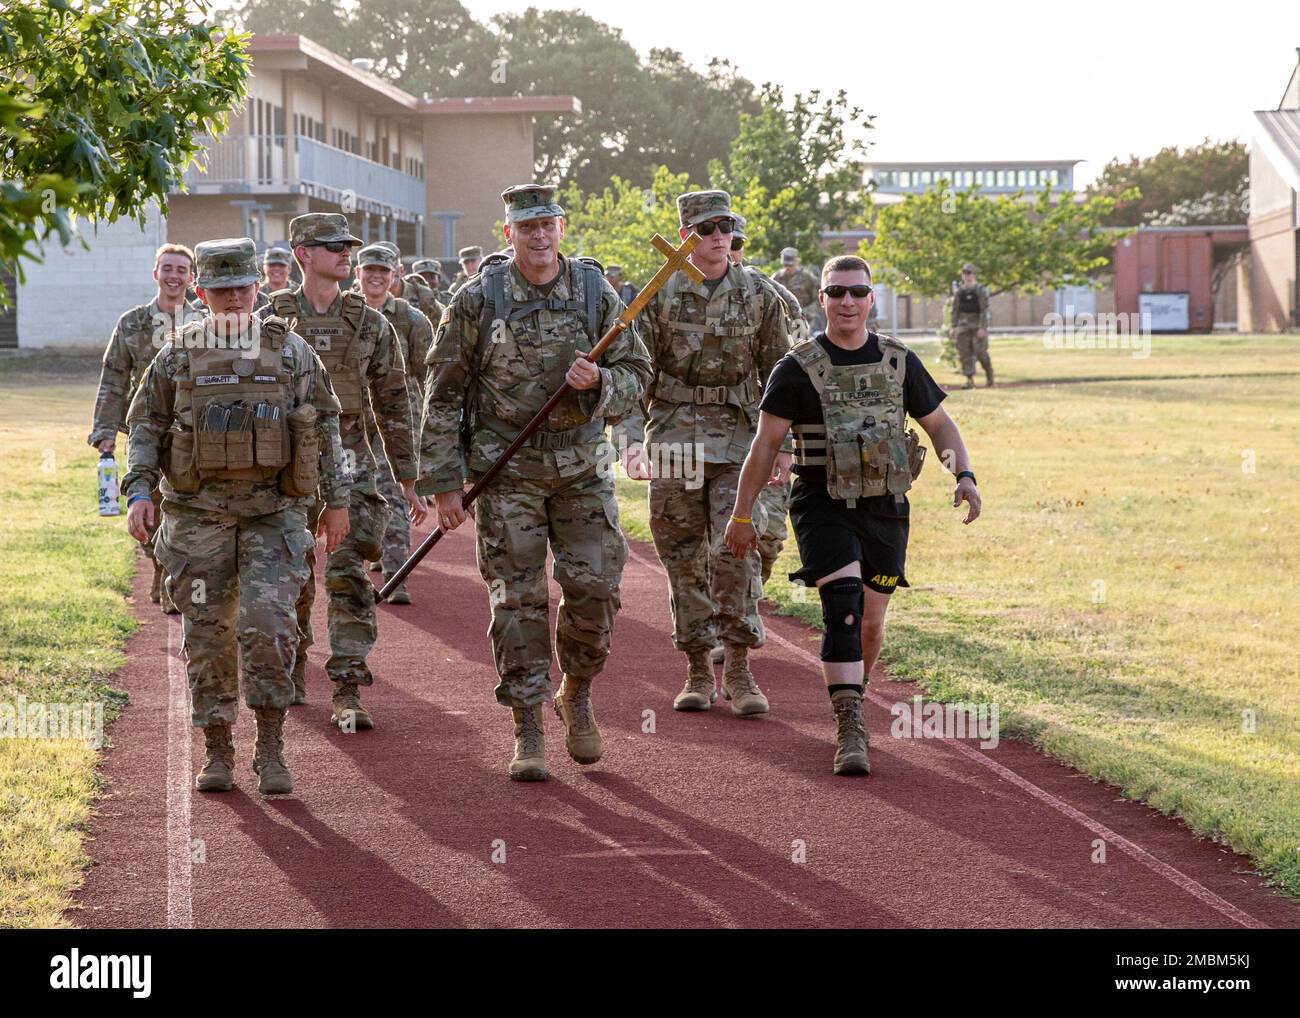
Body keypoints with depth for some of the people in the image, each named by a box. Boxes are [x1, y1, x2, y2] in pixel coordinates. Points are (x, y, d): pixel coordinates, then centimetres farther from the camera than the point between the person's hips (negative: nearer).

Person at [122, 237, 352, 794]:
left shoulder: (291, 351, 4)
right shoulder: (177, 356, 4)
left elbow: (325, 425, 9)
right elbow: (145, 427, 6)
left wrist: (337, 500, 6)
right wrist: (138, 492, -8)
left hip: (274, 513, -1)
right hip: (198, 515, 1)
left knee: (267, 625, -14)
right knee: (208, 635, 3)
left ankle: (270, 748, -3)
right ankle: (217, 752, 15)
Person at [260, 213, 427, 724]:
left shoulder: (369, 324, 4)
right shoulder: (270, 321, 0)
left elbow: (393, 403, 8)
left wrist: (408, 479, 7)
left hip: (348, 461, 0)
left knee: (348, 574, -10)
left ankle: (347, 692, -9)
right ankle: (293, 669, 32)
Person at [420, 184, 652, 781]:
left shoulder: (595, 293, 1)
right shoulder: (477, 299, -5)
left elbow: (636, 374, 6)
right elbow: (443, 392, -1)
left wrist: (599, 382, -18)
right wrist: (444, 483, -5)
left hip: (583, 467, 2)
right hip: (506, 468, -2)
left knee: (594, 587, -3)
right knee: (517, 598, -4)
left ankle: (576, 695, 23)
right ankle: (527, 732, 3)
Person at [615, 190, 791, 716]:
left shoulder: (760, 294, 4)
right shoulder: (660, 295, 1)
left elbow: (777, 372, 11)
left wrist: (783, 443, 9)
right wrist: (631, 437, -11)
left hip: (737, 440, 0)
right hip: (674, 438, 0)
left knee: (736, 549, -12)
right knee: (683, 558, 4)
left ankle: (739, 667, -3)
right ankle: (698, 670, 14)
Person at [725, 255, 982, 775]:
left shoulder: (899, 362, 5)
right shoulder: (798, 368, -4)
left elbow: (940, 423, 13)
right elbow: (765, 445, -1)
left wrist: (964, 476, -4)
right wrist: (741, 515, -1)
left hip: (884, 510, 4)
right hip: (823, 507, -4)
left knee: (871, 621, 11)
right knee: (843, 609, -21)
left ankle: (849, 706, 35)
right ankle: (849, 732, -25)